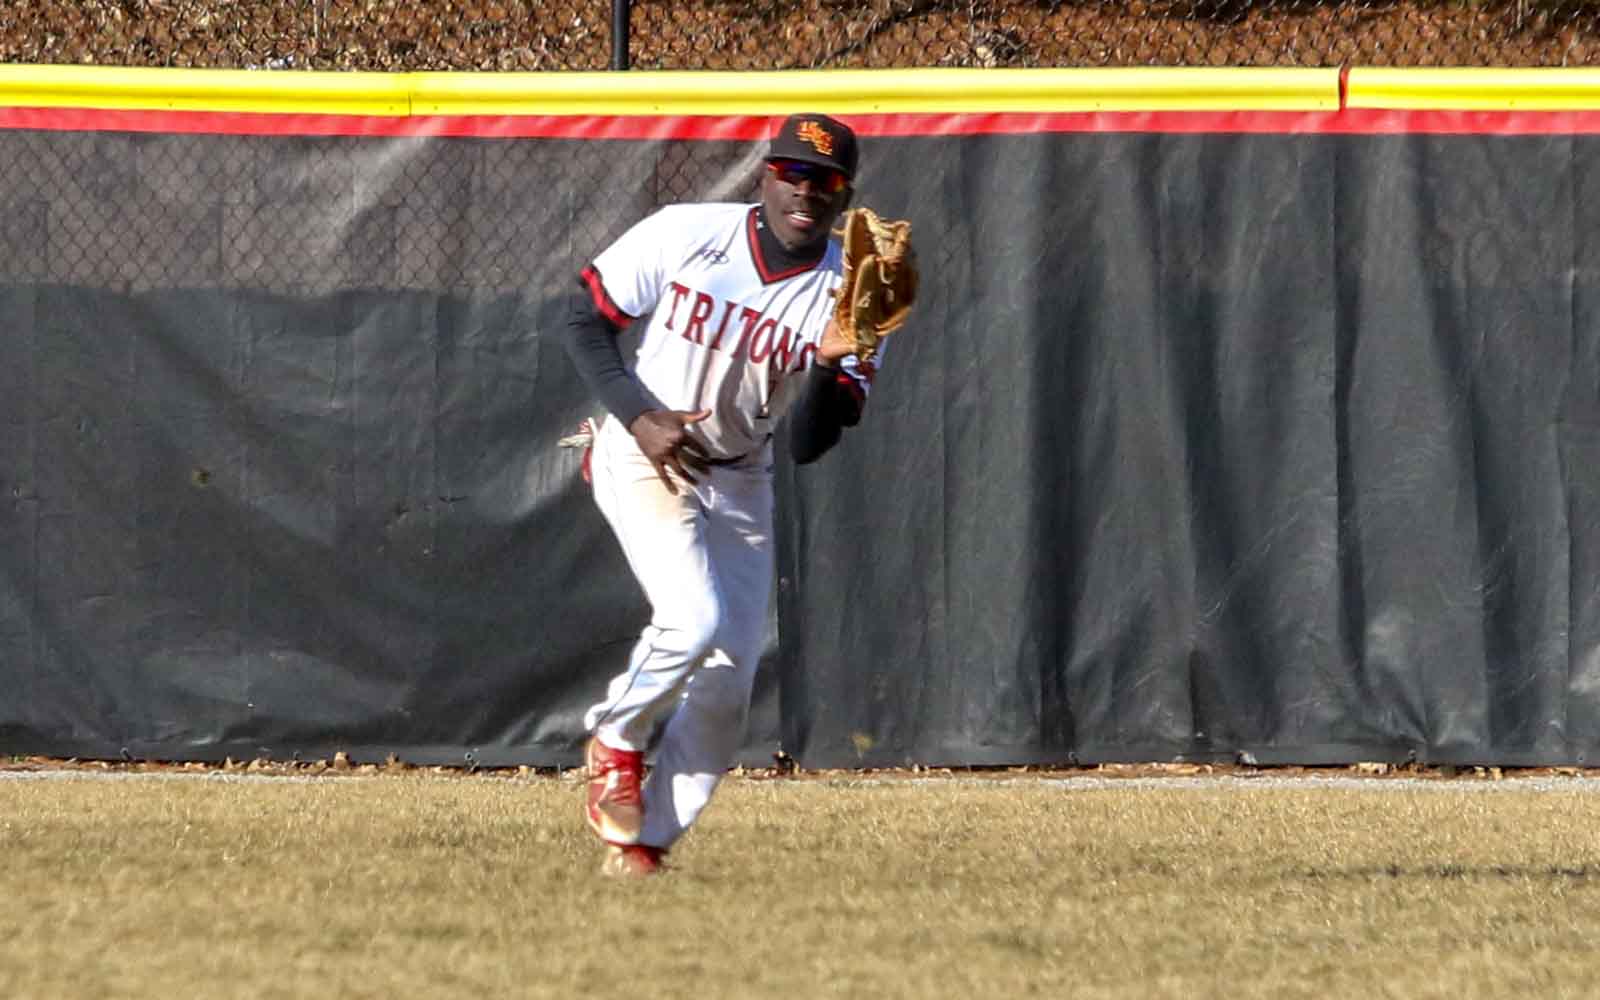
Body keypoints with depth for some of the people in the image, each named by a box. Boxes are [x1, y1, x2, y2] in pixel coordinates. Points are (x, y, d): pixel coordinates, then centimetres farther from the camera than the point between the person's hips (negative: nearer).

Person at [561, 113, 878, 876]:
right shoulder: (684, 235, -15)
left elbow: (808, 446, -15)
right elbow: (586, 318, -5)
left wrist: (830, 366, -34)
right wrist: (639, 417, -17)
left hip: (740, 480, 4)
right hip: (642, 459, -4)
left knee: (728, 679, 0)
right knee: (695, 618, -24)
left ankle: (643, 842, 14)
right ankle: (616, 742, 4)